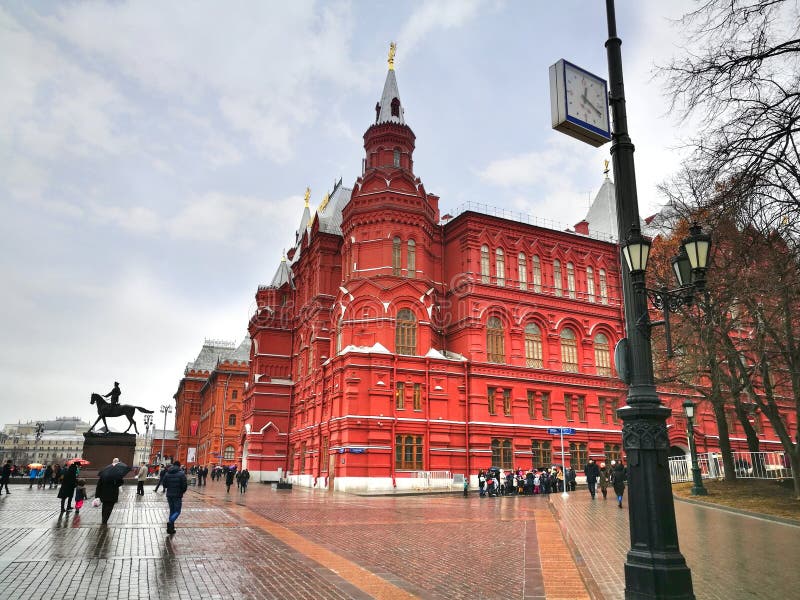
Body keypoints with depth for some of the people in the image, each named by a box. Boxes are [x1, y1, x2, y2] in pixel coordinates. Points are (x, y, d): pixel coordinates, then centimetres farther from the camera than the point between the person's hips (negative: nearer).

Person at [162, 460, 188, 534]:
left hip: (169, 495, 5)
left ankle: (171, 528, 15)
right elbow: (185, 485, -12)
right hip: (178, 495, -5)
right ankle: (170, 522, -25)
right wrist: (183, 491, 7)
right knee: (177, 511, 1)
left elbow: (164, 484, 6)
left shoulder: (167, 473, 5)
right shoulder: (181, 473, -10)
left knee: (172, 511, 16)